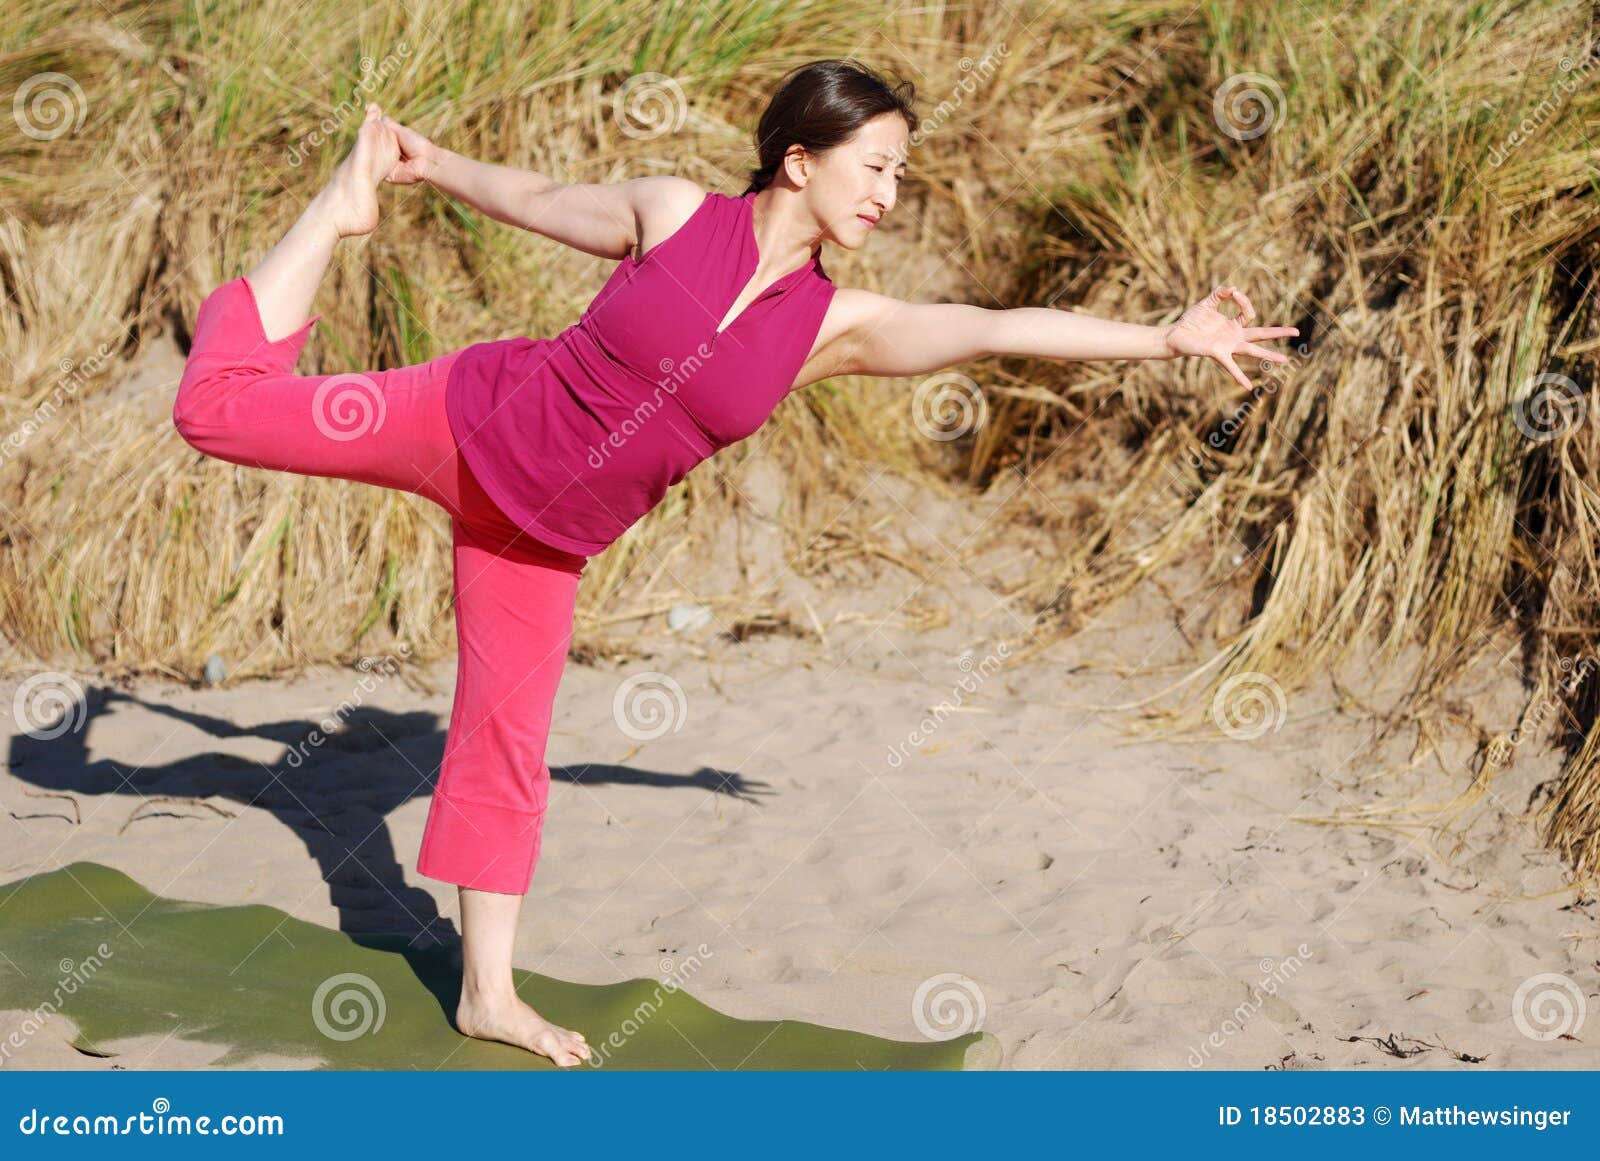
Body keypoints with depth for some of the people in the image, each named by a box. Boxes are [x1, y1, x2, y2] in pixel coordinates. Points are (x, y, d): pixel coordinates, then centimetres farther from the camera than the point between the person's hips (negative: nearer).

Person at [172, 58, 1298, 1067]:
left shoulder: (836, 326, -10)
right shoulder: (673, 214, -15)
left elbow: (1006, 326, -19)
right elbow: (541, 198, 3)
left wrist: (1164, 338, -26)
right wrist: (436, 164, 14)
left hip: (539, 535, 2)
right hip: (468, 417, -2)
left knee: (508, 746, 6)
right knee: (223, 405, 0)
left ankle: (487, 992, 19)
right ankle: (343, 214, 22)